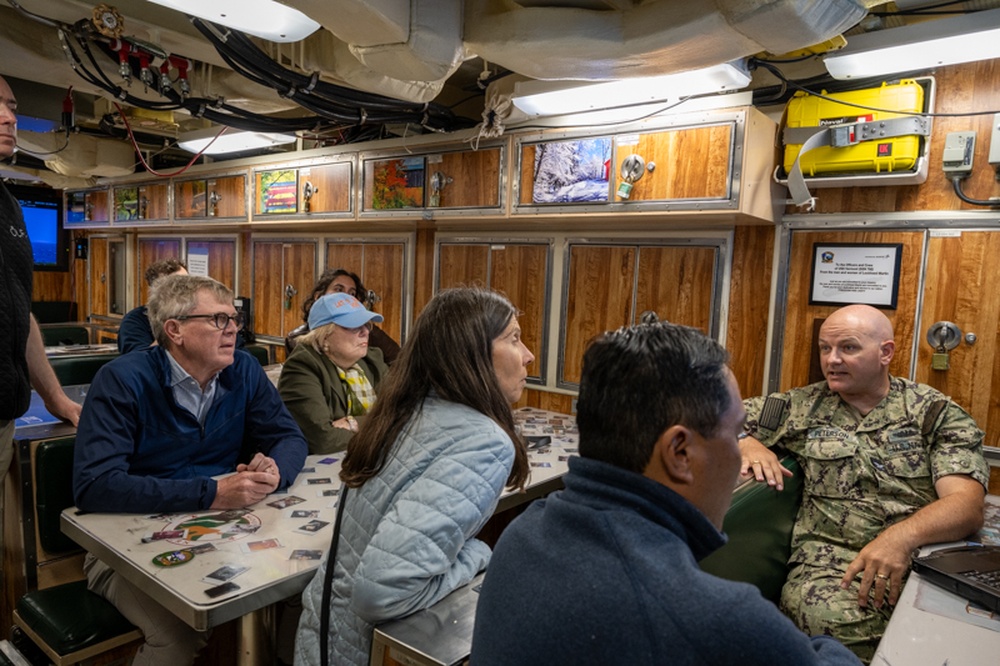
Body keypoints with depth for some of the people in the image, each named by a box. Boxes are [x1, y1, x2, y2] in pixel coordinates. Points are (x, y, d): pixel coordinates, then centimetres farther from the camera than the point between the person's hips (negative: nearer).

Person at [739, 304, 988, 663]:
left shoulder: (937, 413, 9)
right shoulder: (803, 406, 13)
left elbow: (967, 504, -5)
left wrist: (901, 535, -25)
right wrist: (748, 444, -5)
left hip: (925, 556, 1)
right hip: (829, 558, 0)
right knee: (831, 617, -35)